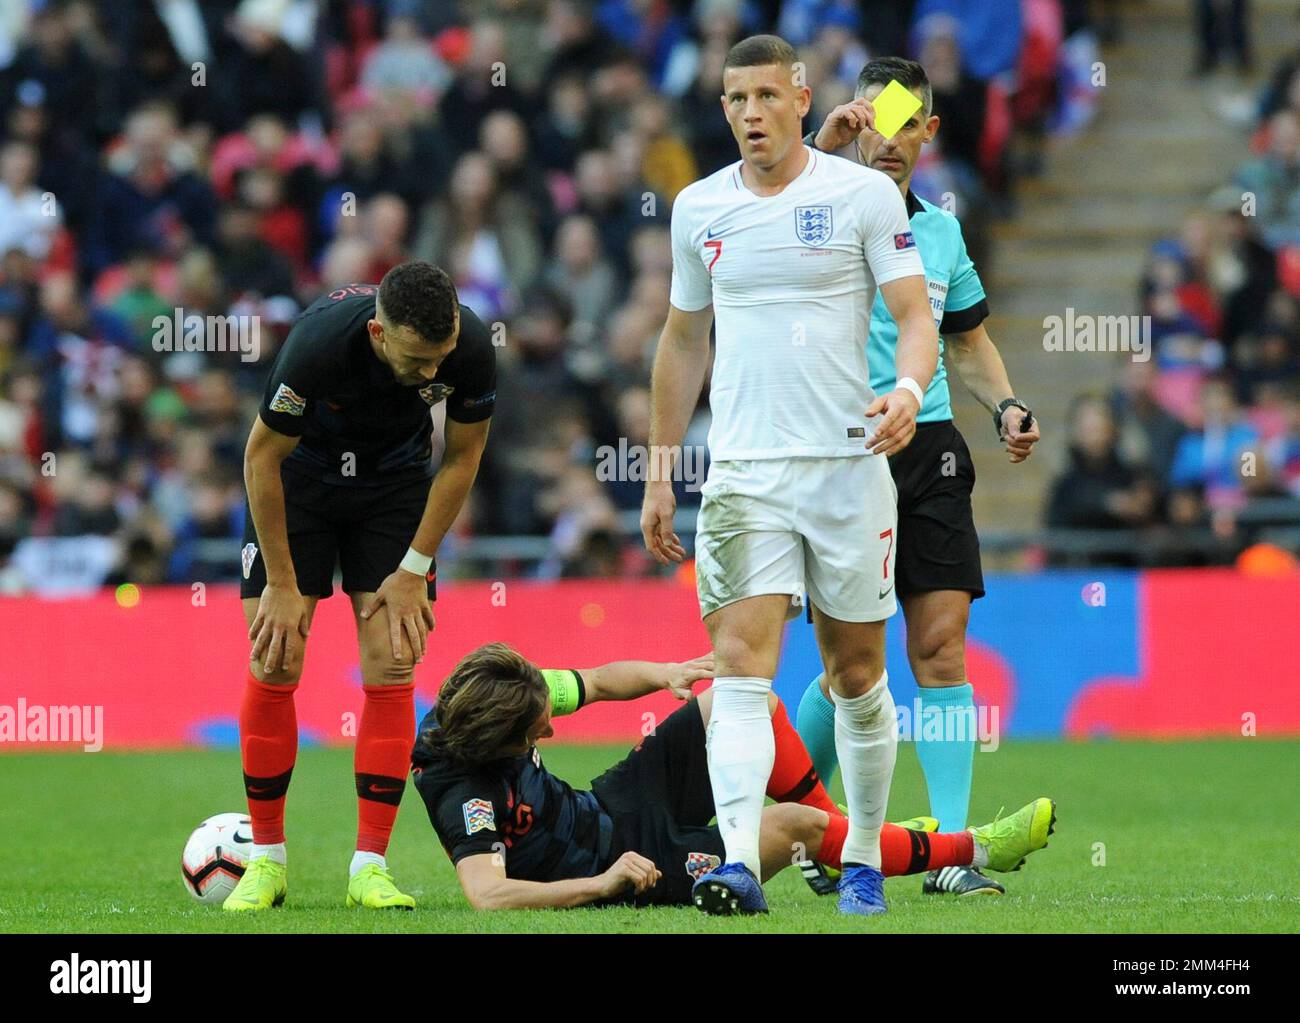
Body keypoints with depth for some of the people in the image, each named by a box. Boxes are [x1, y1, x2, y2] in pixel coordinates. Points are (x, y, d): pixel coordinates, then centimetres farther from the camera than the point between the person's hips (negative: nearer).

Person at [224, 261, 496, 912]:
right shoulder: (320, 342, -36)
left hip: (395, 485, 2)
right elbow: (262, 456, -22)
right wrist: (281, 584, -17)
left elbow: (462, 455, -9)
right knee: (274, 668, -8)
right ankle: (265, 859, 4)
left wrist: (414, 570, -8)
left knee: (392, 671, -9)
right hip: (301, 476, -2)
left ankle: (369, 866, -4)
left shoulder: (471, 349, -28)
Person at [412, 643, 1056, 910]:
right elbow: (486, 895, -46)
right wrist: (602, 884, -38)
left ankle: (849, 838, 20)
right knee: (792, 825, -20)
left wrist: (661, 675, -14)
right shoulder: (464, 795, -34)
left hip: (606, 808, 9)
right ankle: (972, 849, 2)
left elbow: (597, 682, 6)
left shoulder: (509, 694, -11)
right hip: (616, 862, -9)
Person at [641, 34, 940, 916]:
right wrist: (659, 474, 17)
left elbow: (917, 316, -5)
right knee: (740, 665, -13)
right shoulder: (698, 208, 9)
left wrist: (907, 393, -26)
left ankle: (864, 861, 21)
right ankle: (740, 865, -24)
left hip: (850, 463, -2)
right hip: (742, 473, 2)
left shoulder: (866, 194, -1)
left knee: (856, 672, 6)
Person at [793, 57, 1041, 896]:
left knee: (942, 645, -4)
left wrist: (1006, 405, 11)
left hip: (930, 452, 4)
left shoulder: (941, 229, 15)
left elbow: (968, 339, 27)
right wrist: (820, 149, -32)